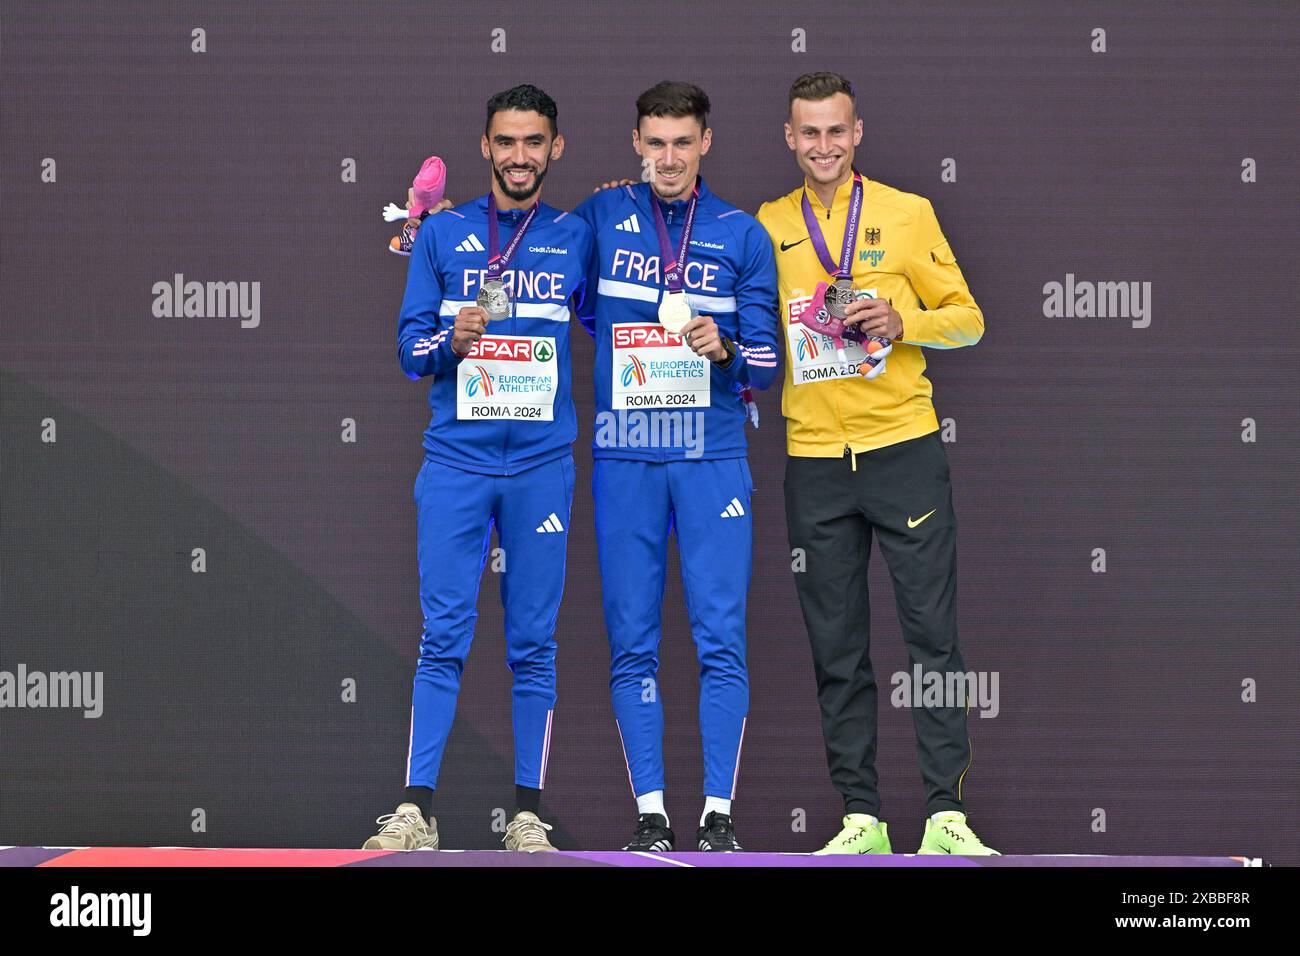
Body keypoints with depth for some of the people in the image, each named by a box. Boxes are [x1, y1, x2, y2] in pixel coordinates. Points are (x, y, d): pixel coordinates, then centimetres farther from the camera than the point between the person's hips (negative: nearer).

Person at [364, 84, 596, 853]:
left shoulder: (577, 237, 10)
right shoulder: (443, 234, 8)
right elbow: (411, 346, 7)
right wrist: (451, 340, -14)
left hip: (542, 463, 0)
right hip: (457, 460, 0)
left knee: (535, 644, 1)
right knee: (444, 637, -5)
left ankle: (529, 815, 5)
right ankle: (417, 811, -5)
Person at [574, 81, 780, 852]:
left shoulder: (741, 234, 7)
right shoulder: (602, 219, 8)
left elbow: (764, 364, 8)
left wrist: (724, 350, -13)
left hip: (713, 459, -1)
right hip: (626, 461, 1)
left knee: (722, 637, -5)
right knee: (633, 641, 0)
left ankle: (718, 813, -1)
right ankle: (650, 814, 4)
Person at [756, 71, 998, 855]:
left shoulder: (907, 214, 3)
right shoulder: (766, 228, 8)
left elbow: (967, 319, 4)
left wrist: (901, 322, -12)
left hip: (903, 446, -2)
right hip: (815, 460, 2)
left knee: (933, 635, -4)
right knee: (837, 650, 5)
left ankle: (946, 814, -2)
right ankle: (861, 817, 10)